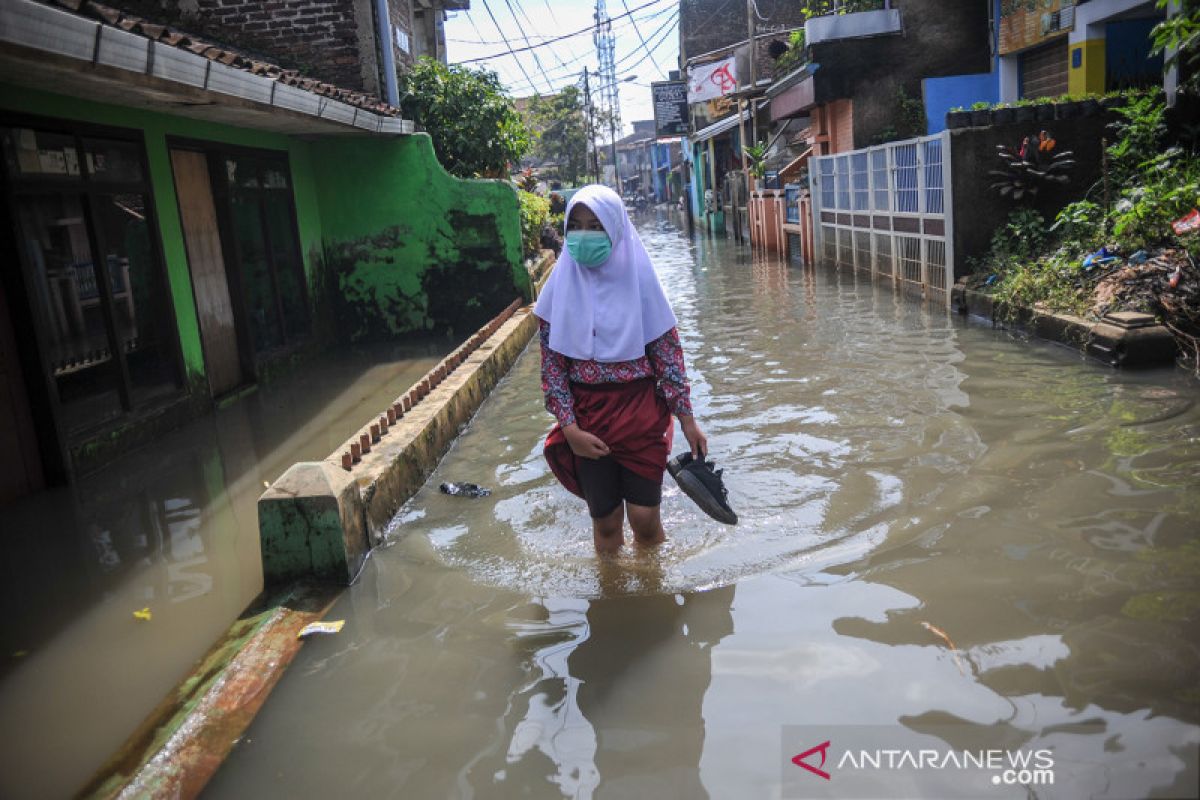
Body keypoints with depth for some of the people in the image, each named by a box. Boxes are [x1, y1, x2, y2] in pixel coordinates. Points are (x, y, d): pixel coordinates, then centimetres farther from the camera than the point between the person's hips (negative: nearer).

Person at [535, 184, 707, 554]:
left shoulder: (637, 278, -5)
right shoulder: (561, 286, -2)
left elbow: (668, 353, -3)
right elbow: (551, 365, -2)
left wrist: (687, 419, -3)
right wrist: (569, 428, -9)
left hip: (640, 412, -1)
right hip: (587, 416, 1)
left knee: (645, 518, 2)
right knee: (605, 520, 10)